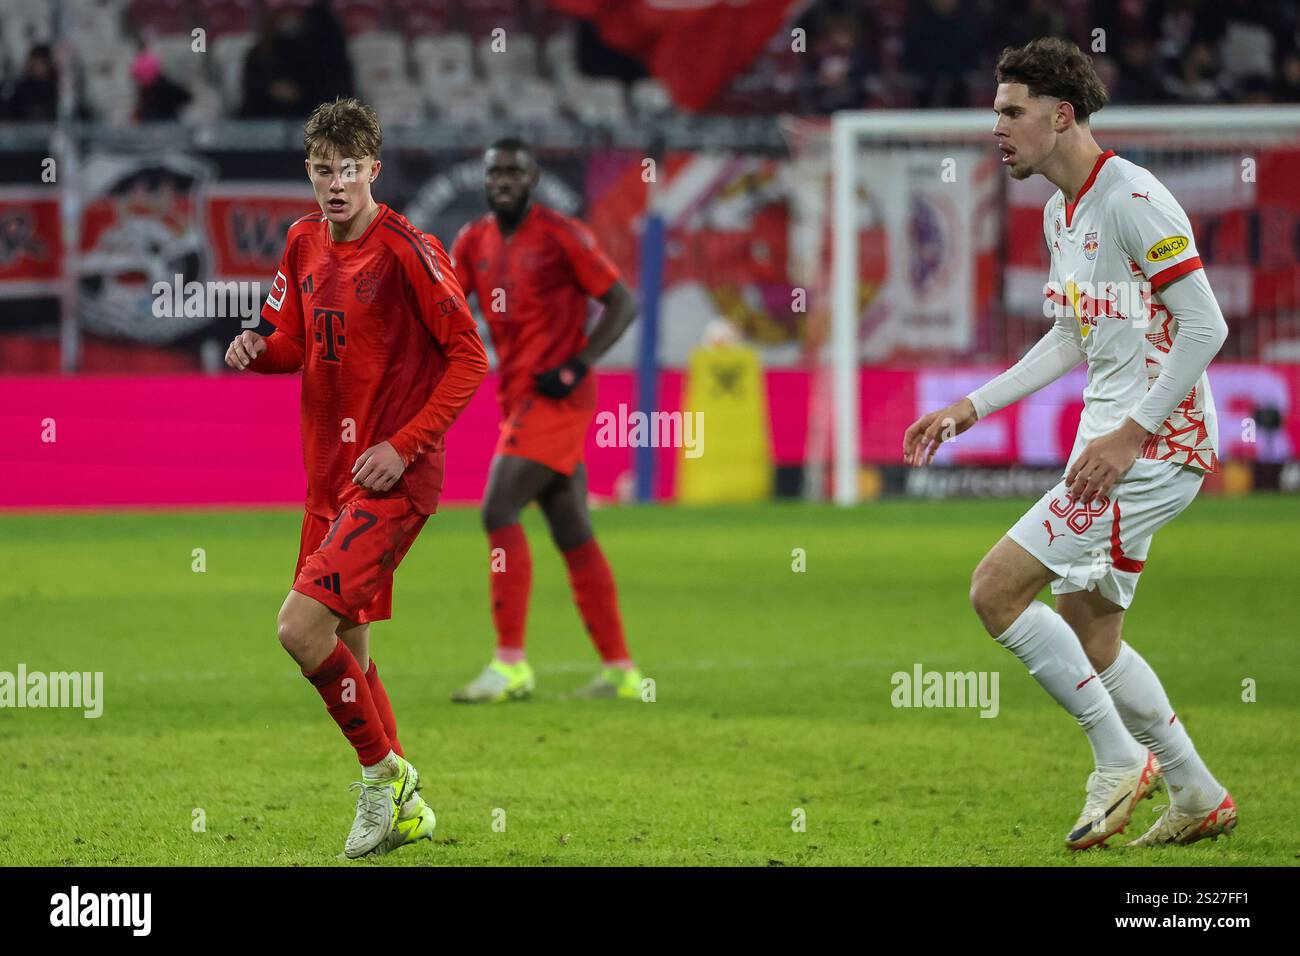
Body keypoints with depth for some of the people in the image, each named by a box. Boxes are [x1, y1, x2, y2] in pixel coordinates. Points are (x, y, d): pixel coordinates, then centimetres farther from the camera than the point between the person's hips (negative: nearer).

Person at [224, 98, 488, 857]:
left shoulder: (408, 250, -14)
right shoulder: (305, 243, 8)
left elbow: (469, 357, -12)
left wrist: (403, 447, -18)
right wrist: (259, 350, -3)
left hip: (393, 481, -8)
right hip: (330, 478, 8)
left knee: (302, 627, -20)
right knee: (345, 647, 14)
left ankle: (384, 772, 0)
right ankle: (402, 808, 29)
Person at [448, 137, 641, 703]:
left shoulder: (559, 235, -7)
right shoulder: (474, 242, 12)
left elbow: (621, 301, -6)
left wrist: (578, 364, -16)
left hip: (555, 398, -7)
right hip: (519, 400, 7)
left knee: (499, 512, -16)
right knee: (573, 535, 9)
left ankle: (510, 665, -16)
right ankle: (620, 671, 13)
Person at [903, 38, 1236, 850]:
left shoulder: (1131, 199, -16)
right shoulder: (1062, 212, 14)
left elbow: (1206, 326, -19)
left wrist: (1130, 435, -22)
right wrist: (970, 409, 21)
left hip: (1153, 447, -10)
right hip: (1112, 441, 10)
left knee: (998, 590, -14)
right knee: (1087, 638, 12)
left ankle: (1121, 758, -5)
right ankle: (1199, 798, 23)